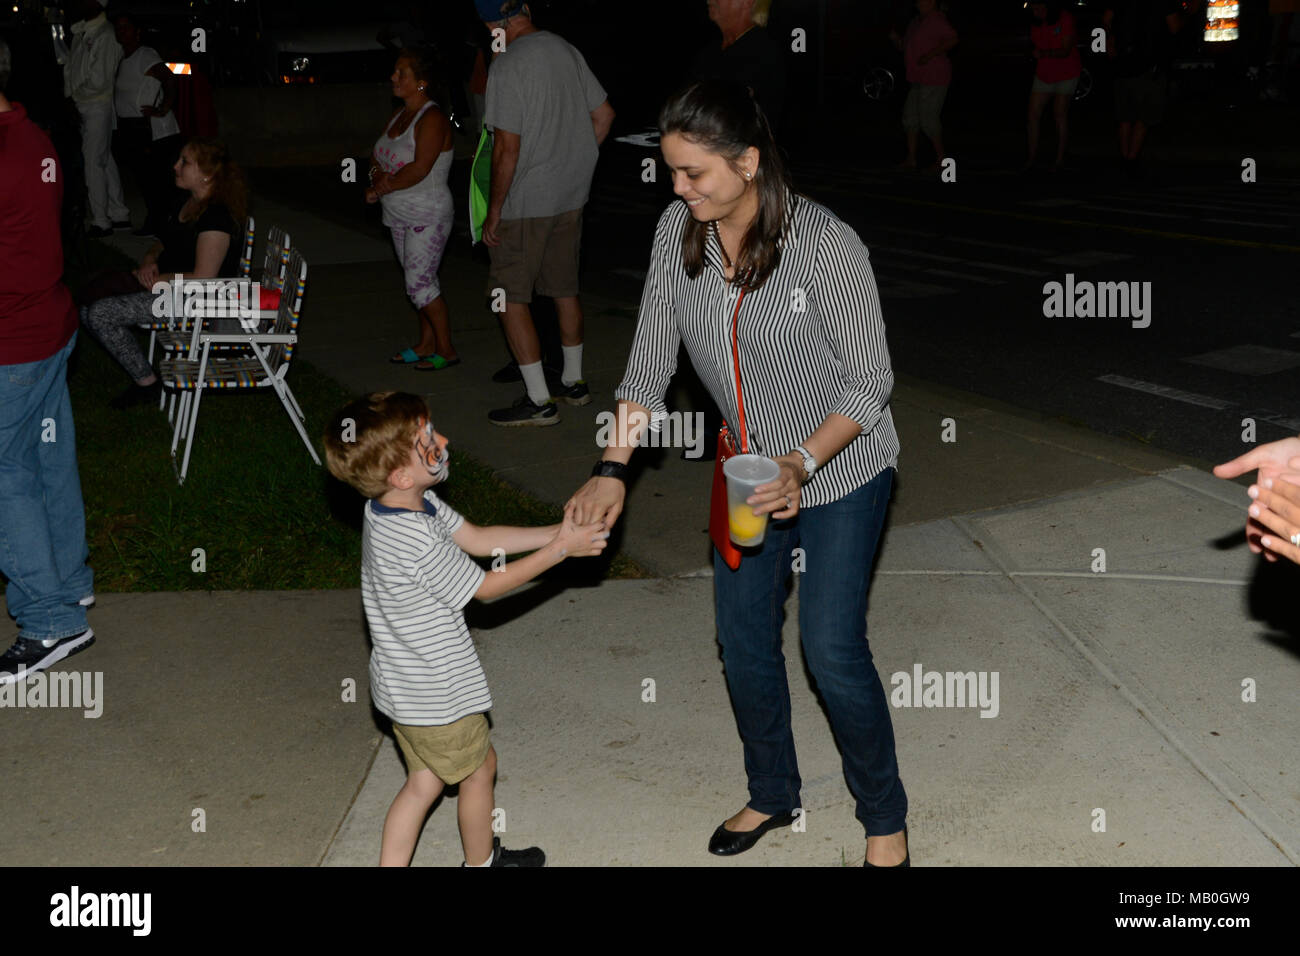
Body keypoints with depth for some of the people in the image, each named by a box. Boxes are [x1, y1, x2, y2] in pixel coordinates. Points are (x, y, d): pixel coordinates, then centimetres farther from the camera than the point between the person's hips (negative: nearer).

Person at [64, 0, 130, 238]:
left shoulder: (106, 36, -15)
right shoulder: (79, 31, 10)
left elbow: (98, 81, -17)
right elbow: (70, 67, 15)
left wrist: (74, 95, -8)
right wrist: (68, 96, 6)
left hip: (98, 106, -8)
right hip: (80, 107, 8)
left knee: (94, 163, -5)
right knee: (105, 161, 13)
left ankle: (100, 222, 2)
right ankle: (119, 215, 21)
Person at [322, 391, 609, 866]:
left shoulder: (408, 502, -6)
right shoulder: (418, 546, -34)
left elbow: (475, 539, 4)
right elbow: (485, 587, -20)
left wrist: (553, 532, -3)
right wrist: (561, 550, -14)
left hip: (405, 684, 8)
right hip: (436, 694, -7)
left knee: (425, 780, 22)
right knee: (479, 768, 18)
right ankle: (482, 862, 42)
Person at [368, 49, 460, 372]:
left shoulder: (432, 119, -17)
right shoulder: (400, 114, 11)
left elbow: (419, 169, -25)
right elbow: (377, 155, 14)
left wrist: (381, 188, -15)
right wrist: (378, 175, -9)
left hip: (428, 216, -9)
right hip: (400, 215, 9)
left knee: (419, 283, -9)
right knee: (421, 281, 14)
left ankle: (446, 350, 2)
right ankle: (426, 345, 22)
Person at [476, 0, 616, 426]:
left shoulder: (507, 64, -16)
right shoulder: (568, 51, 6)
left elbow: (507, 147, -19)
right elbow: (604, 113, 14)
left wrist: (494, 210, -11)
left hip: (525, 201, -7)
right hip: (571, 198, 8)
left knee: (511, 296, 0)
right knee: (565, 290, 18)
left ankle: (539, 401, -1)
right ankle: (573, 382, 30)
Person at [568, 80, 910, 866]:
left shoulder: (826, 244, -27)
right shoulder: (679, 231, -11)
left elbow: (870, 383, -19)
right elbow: (651, 361, -4)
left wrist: (801, 464, -31)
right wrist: (614, 468, -12)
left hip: (842, 471, -5)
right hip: (751, 470, 6)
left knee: (833, 650, -3)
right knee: (743, 640, 13)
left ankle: (885, 817, 21)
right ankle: (773, 795, 37)